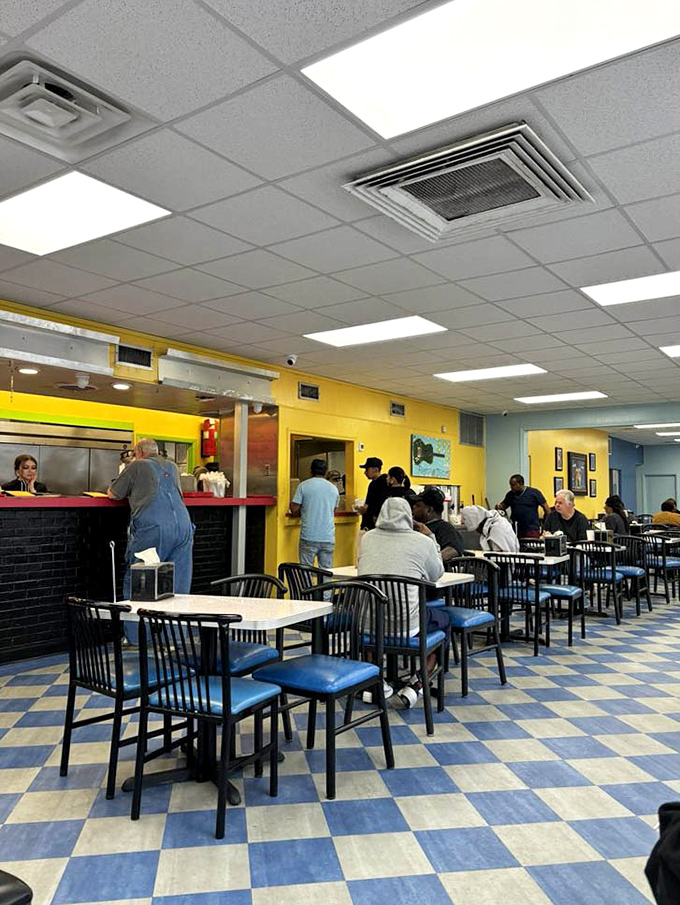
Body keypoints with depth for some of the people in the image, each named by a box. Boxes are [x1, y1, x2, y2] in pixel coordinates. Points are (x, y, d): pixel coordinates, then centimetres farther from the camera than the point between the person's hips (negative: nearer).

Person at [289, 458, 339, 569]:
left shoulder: (303, 486, -3)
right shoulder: (334, 488, 8)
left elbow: (294, 510, -4)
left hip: (309, 536, -3)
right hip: (328, 538, 3)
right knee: (327, 570, 7)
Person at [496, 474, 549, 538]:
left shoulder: (534, 492, -1)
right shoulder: (510, 494, 11)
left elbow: (547, 510, 2)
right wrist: (498, 506, -5)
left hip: (532, 531, -4)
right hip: (516, 531, 4)